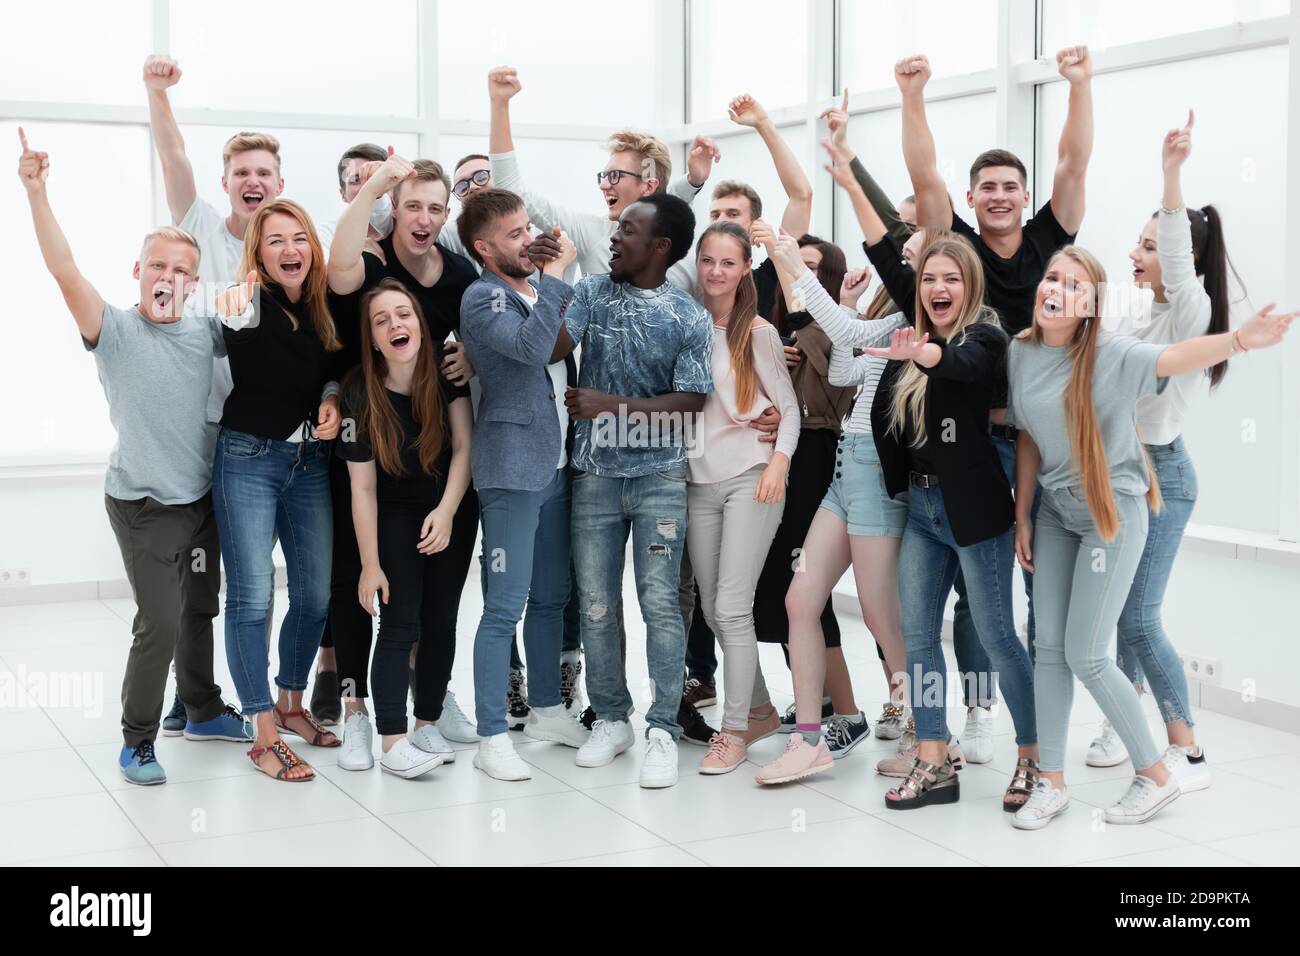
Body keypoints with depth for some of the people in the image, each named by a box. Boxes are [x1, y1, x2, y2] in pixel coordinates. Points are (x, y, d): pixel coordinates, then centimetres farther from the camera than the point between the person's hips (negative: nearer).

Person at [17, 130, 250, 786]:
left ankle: (202, 711, 38)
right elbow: (64, 271, -25)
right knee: (160, 623, -10)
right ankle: (136, 743, 6)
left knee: (199, 610, 19)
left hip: (202, 496, 5)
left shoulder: (205, 333, 1)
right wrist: (36, 193, -34)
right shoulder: (115, 330, -11)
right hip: (143, 504, -5)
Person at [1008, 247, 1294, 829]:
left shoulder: (1110, 354, -18)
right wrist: (1022, 517, 10)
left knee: (1085, 655, -6)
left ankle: (1157, 775, 13)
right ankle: (1051, 782, 18)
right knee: (1049, 645, 6)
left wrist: (1240, 339, -56)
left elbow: (1174, 358, -37)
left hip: (1112, 511, -5)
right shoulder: (1020, 354, -1)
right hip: (1054, 511, 6)